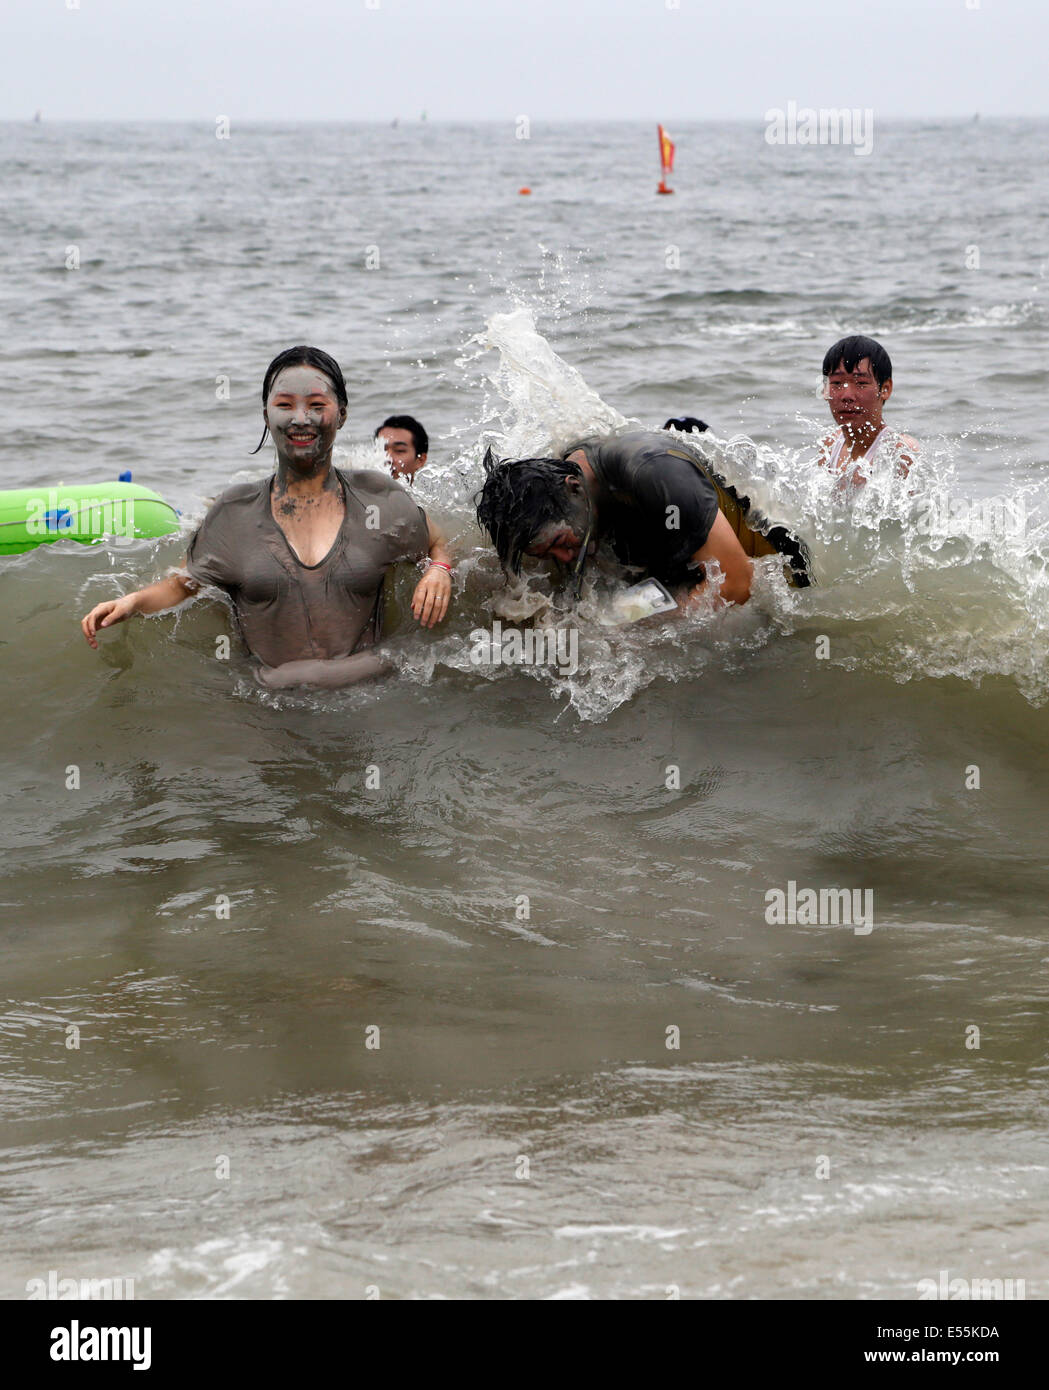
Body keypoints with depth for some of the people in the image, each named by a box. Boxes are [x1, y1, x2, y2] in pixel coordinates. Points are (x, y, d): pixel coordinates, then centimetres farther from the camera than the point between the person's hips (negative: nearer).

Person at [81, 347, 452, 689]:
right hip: (275, 703, 0)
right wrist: (132, 601, 0)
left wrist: (439, 572, 2)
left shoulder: (379, 499, 7)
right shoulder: (235, 514, 8)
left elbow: (436, 546, 24)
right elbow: (183, 585, 18)